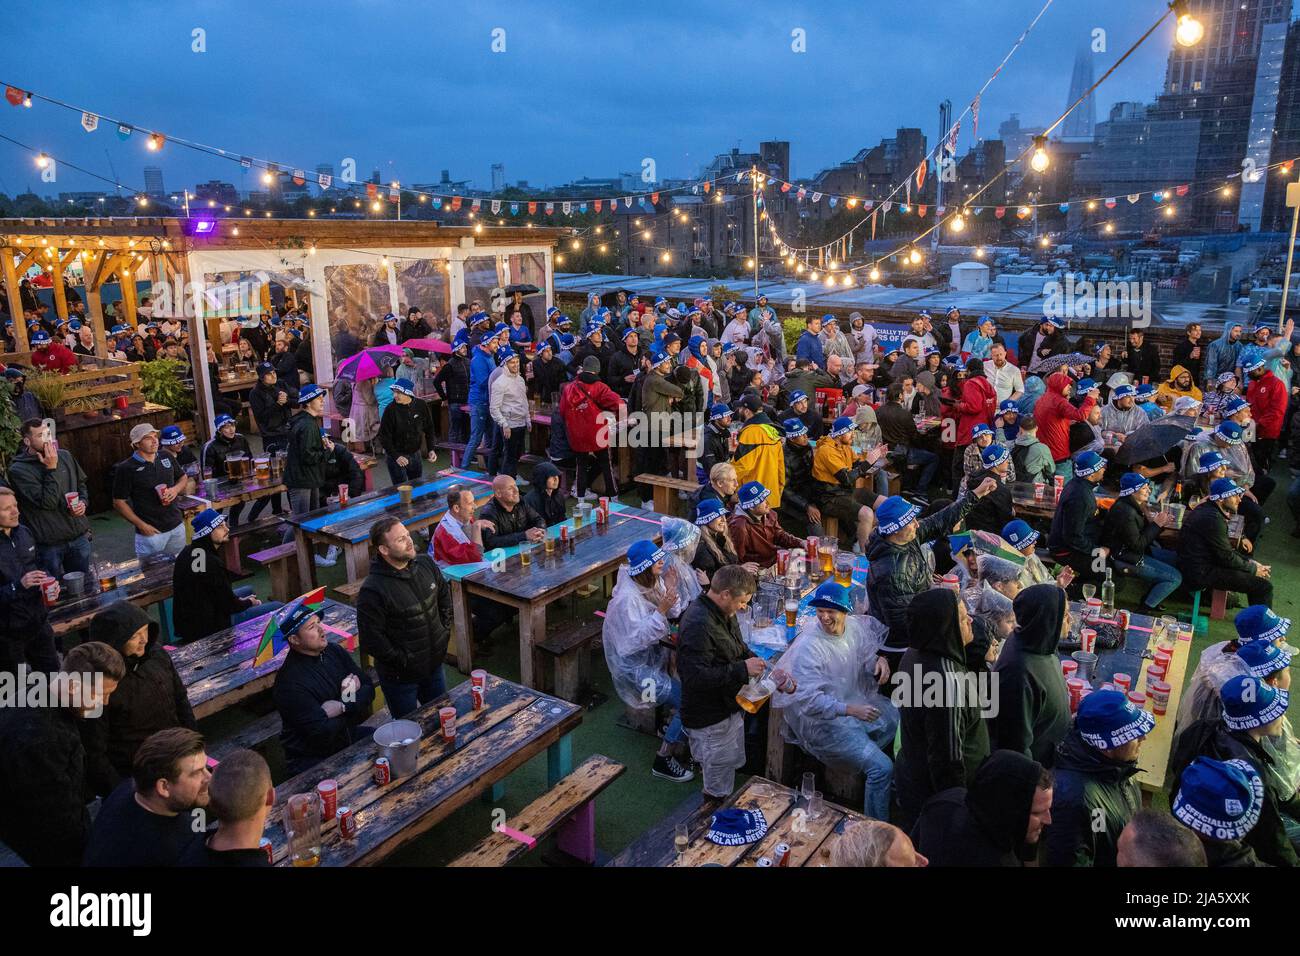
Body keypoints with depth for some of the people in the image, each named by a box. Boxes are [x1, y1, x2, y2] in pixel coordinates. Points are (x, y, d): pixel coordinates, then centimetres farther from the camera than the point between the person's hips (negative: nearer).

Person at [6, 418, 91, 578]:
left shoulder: (65, 456, 5)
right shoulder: (18, 470, -11)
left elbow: (81, 483, 20)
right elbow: (48, 502, -19)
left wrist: (83, 502, 0)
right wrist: (51, 469, -18)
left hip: (79, 536, 5)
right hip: (49, 544, -4)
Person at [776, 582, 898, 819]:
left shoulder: (856, 625, -5)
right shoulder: (808, 646, -24)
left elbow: (867, 651, 18)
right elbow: (809, 699, -25)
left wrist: (880, 659, -6)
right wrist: (850, 709, -33)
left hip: (860, 703, 8)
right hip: (826, 721, -8)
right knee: (881, 767, -20)